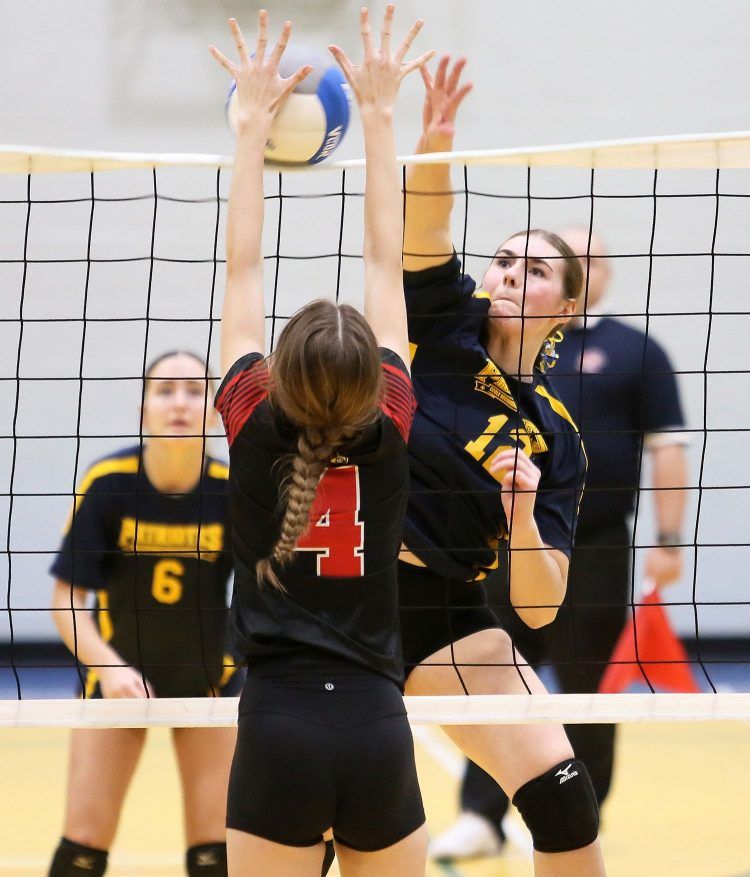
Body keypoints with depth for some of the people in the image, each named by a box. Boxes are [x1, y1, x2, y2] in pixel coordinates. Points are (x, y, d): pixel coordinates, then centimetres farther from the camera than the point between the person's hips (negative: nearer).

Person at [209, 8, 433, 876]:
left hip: (278, 735, -1)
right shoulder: (389, 431, -1)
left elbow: (242, 268, 5)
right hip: (380, 735, 1)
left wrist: (253, 124, 12)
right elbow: (386, 264, 7)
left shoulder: (255, 428, -4)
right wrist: (379, 119, 13)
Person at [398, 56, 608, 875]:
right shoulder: (446, 323, 2)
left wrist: (522, 514, -21)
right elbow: (424, 234, -20)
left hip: (442, 615, 1)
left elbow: (538, 608, -3)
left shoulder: (554, 438, 3)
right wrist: (433, 147, -39)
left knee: (559, 791, -14)